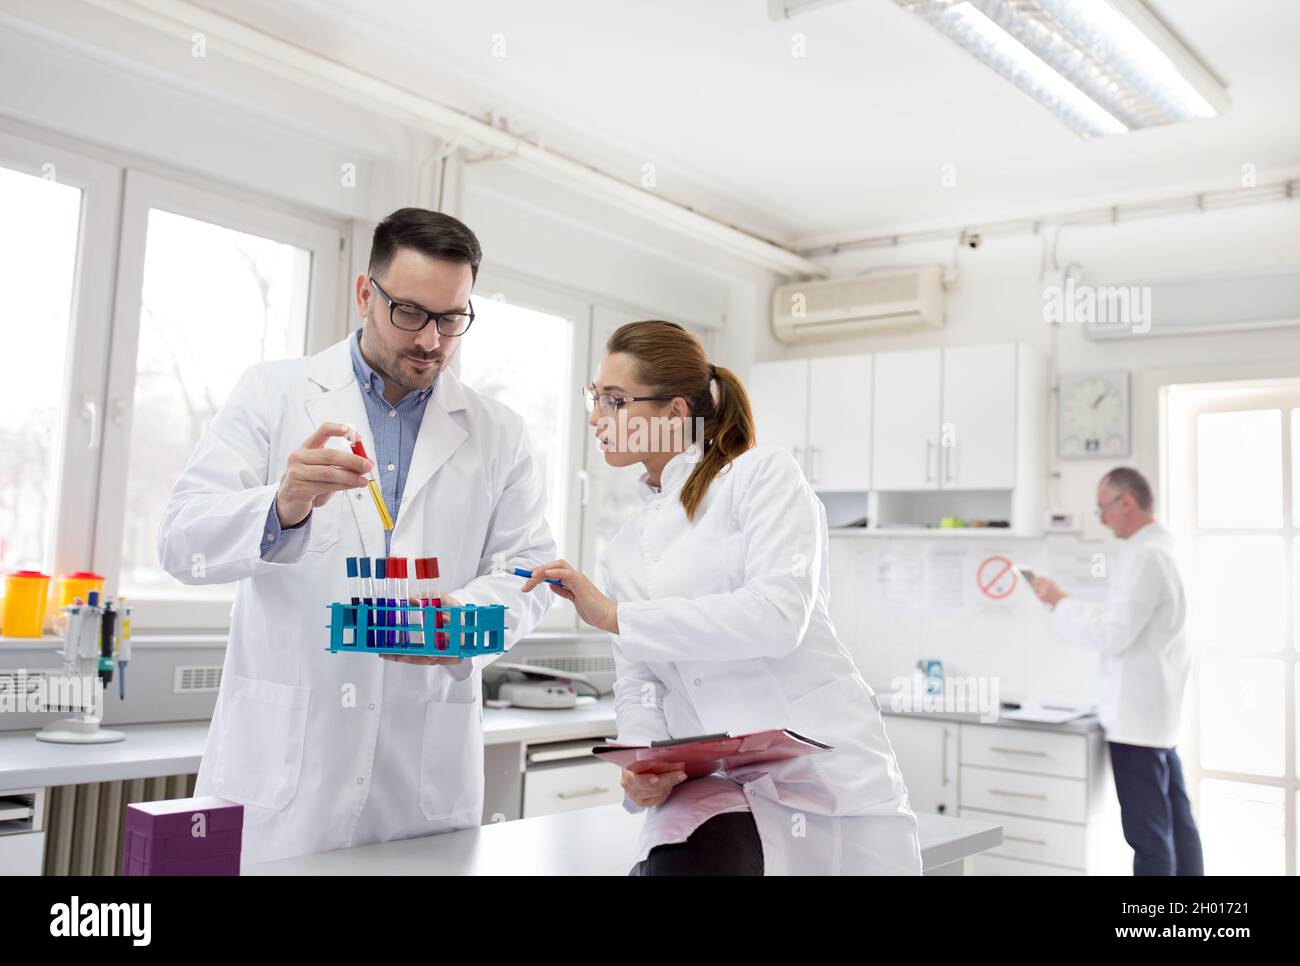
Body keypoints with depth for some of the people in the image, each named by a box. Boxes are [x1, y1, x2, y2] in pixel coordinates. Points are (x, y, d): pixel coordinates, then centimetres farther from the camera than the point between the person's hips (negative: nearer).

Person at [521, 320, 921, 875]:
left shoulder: (762, 473, 0)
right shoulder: (623, 553, 18)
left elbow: (779, 613, -15)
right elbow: (635, 689, 13)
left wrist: (616, 616, -12)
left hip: (823, 772, -3)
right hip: (708, 785, 4)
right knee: (677, 862, -28)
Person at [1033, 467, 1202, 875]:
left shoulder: (1144, 557, -18)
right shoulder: (1160, 549, 13)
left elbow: (1113, 636, -20)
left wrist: (1061, 603, -10)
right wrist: (1066, 604, 14)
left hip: (1135, 716, -10)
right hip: (1159, 713, 10)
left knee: (1149, 835, -4)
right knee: (1176, 826, 15)